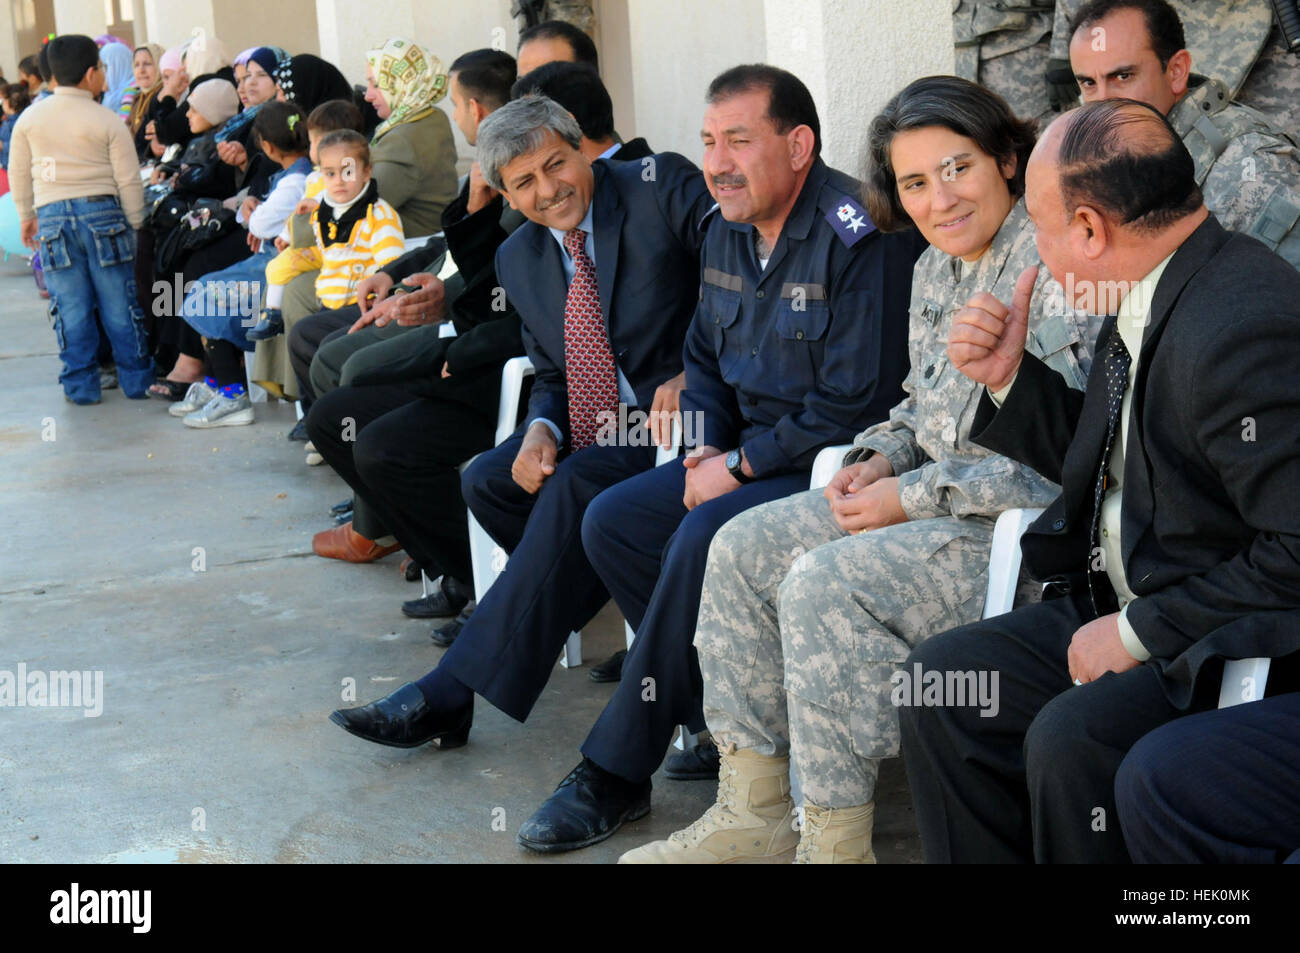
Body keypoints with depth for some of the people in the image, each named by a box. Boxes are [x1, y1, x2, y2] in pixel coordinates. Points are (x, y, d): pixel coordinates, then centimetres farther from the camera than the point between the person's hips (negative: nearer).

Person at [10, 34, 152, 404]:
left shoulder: (29, 119, 5)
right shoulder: (108, 122, -5)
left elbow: (19, 173, 13)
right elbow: (128, 181, -3)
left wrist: (26, 216, 26)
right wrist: (136, 225, 8)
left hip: (52, 217, 2)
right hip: (101, 211, -2)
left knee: (71, 308, 6)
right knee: (119, 304, 6)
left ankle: (81, 385, 9)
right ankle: (136, 379, 12)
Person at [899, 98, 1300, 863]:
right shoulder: (1146, 302, 7)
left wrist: (1139, 631, -20)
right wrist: (1010, 378, 6)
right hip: (1131, 604, 10)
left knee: (1072, 737, -29)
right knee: (940, 681, 1)